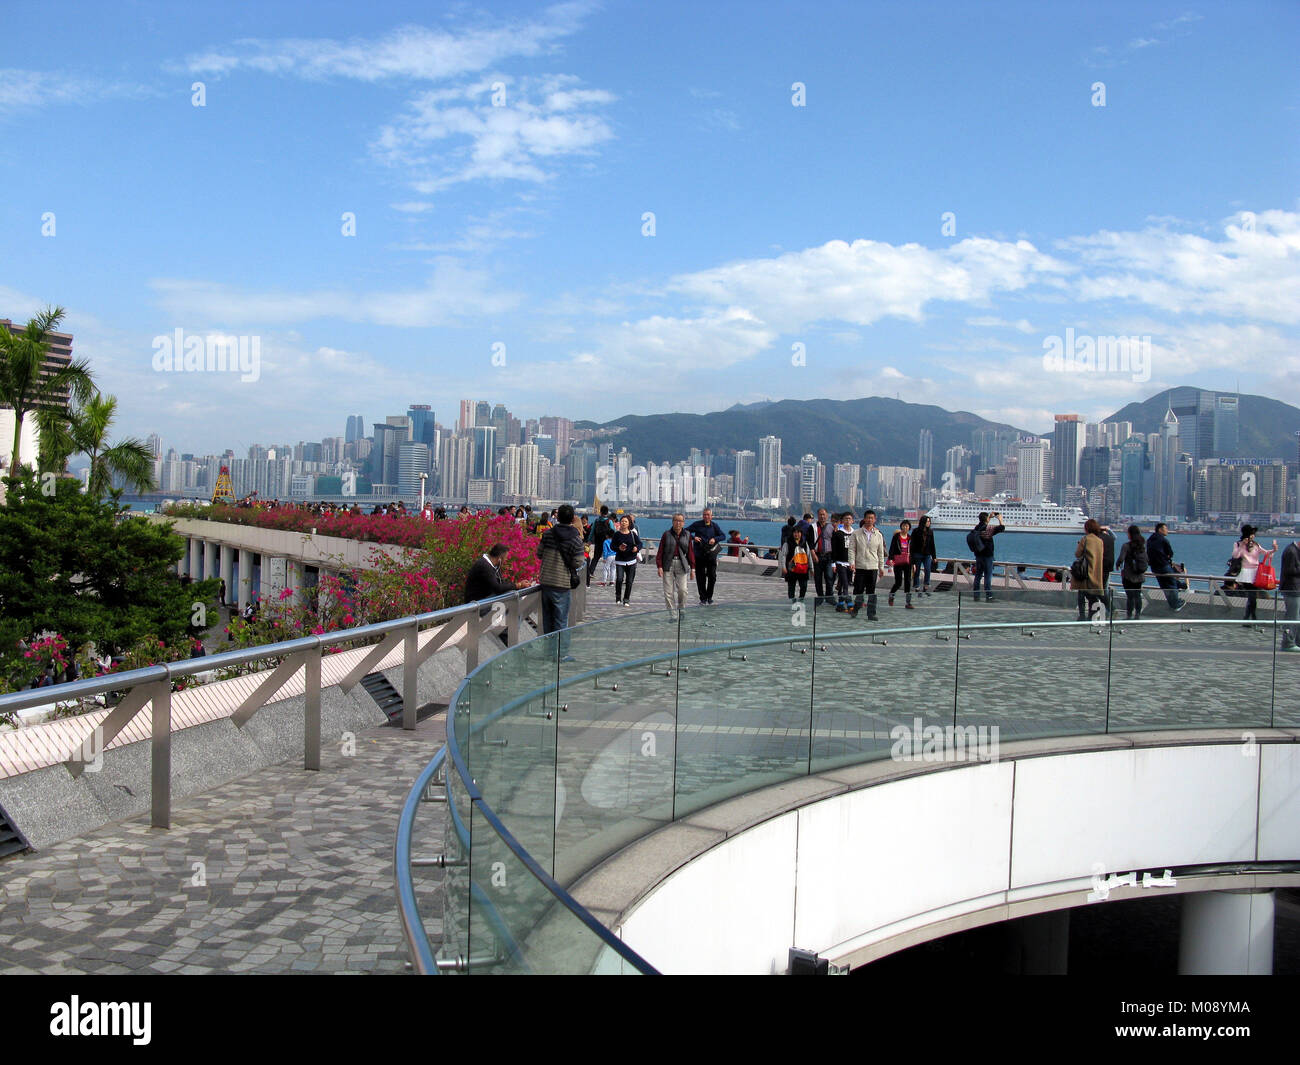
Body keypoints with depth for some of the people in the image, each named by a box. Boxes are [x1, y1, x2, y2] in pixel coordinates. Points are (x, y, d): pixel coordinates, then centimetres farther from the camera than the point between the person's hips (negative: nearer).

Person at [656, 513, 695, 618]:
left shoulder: (687, 535, 7)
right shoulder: (667, 534, 2)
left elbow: (690, 552, 9)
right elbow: (660, 551, 1)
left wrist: (692, 567, 6)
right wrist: (659, 566, -6)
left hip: (681, 565, 1)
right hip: (668, 565, -1)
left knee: (682, 590, -7)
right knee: (668, 592, -2)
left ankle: (681, 609, 19)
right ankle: (672, 615, 7)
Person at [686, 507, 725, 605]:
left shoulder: (715, 526, 5)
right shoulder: (697, 524, 1)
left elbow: (723, 536, 5)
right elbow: (686, 532, 4)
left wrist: (715, 539, -14)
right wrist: (693, 537, -14)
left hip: (711, 556, 1)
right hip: (699, 556, -1)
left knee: (712, 577, 0)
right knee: (700, 578, 1)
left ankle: (709, 597, 18)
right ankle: (703, 598, 12)